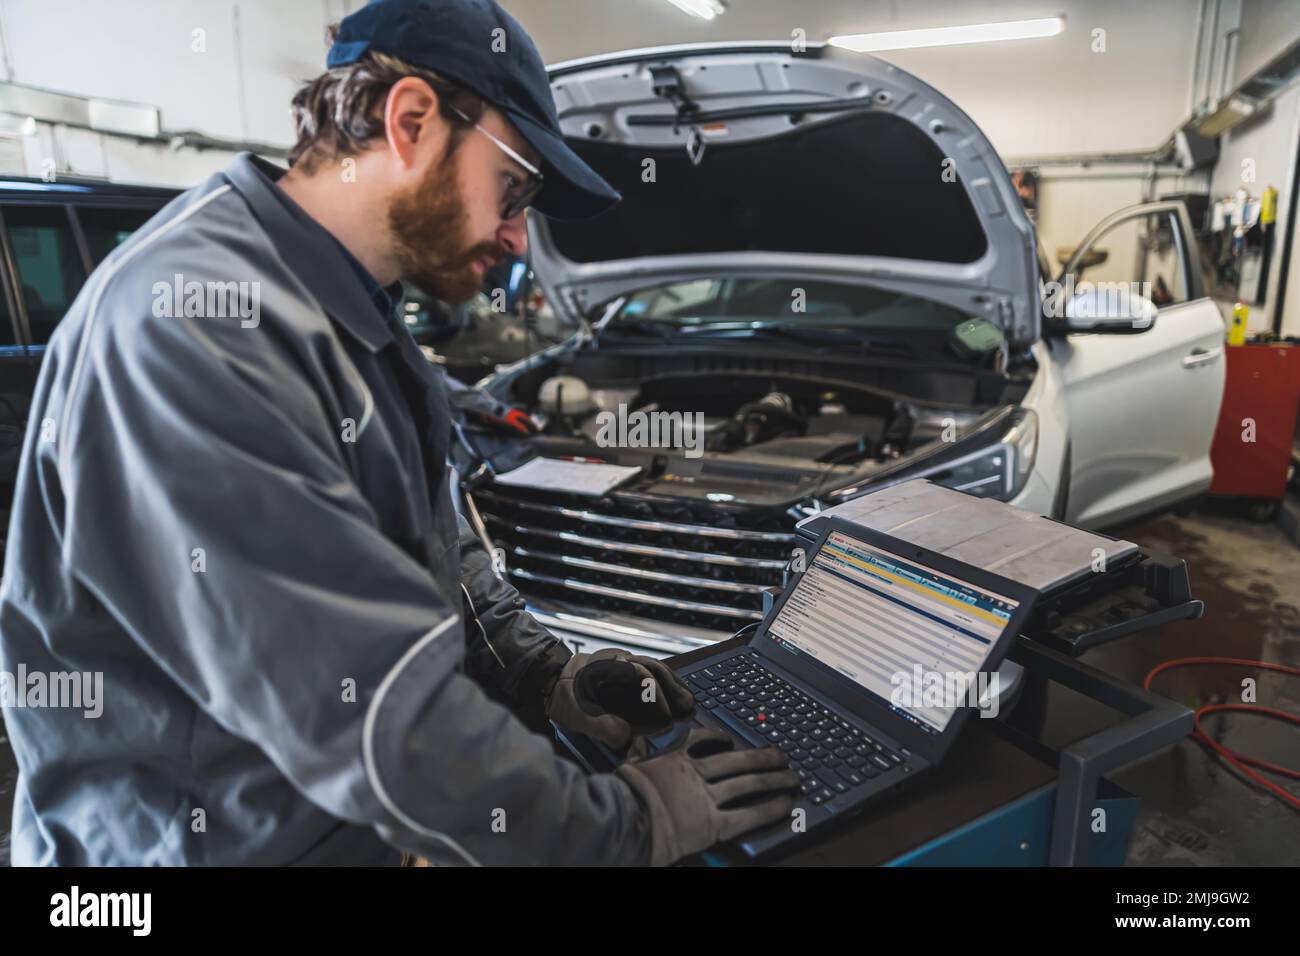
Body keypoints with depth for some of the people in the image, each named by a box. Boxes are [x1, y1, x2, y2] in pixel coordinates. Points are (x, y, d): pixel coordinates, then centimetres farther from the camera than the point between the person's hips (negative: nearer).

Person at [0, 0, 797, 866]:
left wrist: (545, 671, -2)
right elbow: (365, 708, -31)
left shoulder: (359, 319, 4)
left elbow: (434, 542, 11)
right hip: (222, 836, -8)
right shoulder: (194, 319, -28)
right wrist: (623, 824, -21)